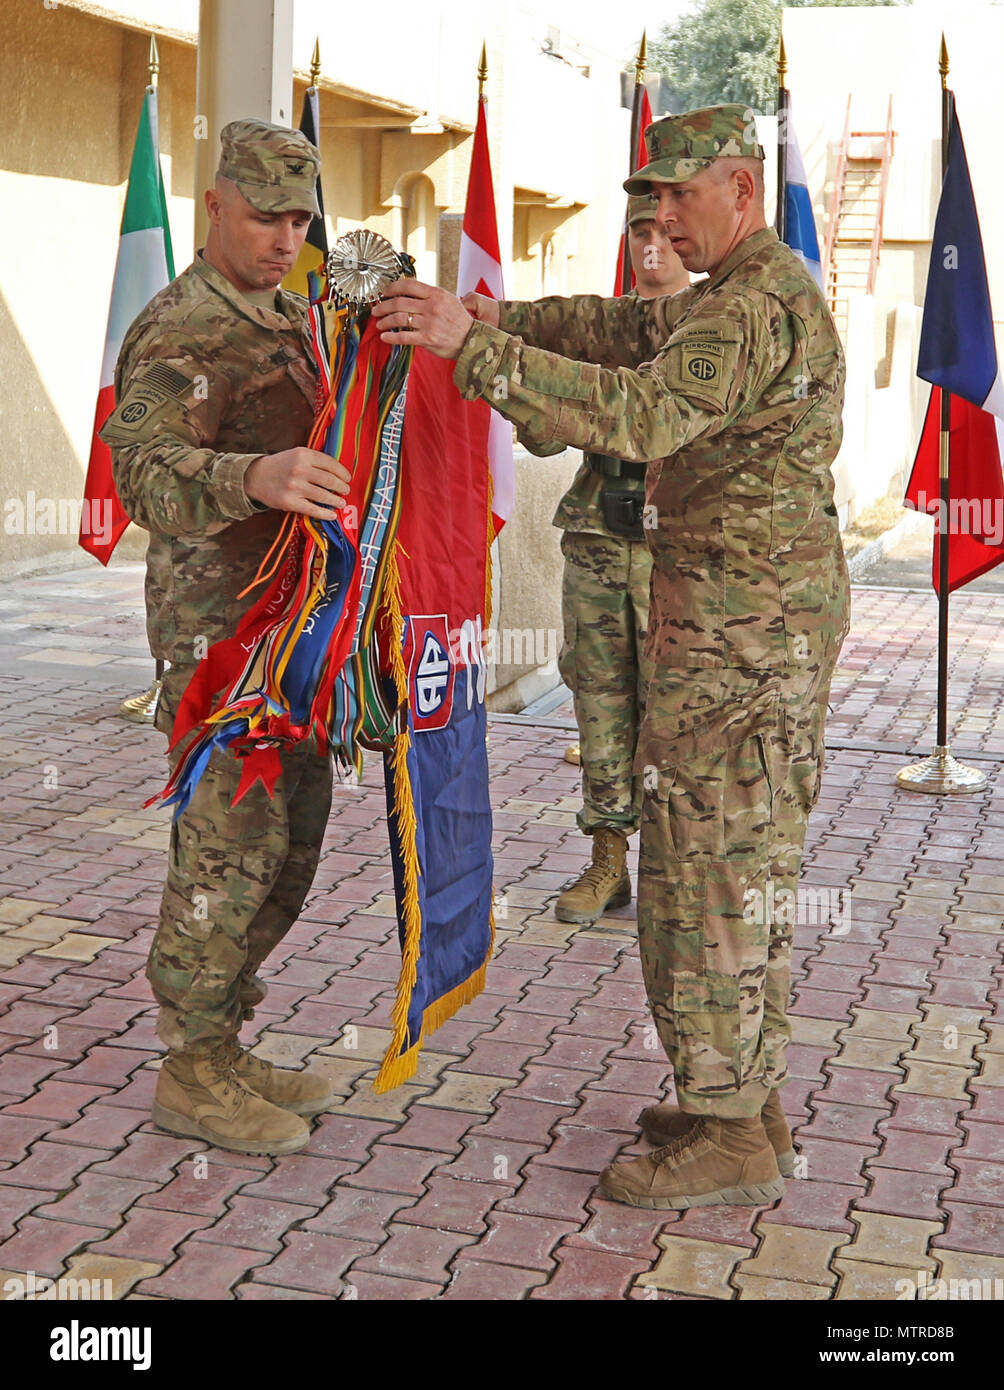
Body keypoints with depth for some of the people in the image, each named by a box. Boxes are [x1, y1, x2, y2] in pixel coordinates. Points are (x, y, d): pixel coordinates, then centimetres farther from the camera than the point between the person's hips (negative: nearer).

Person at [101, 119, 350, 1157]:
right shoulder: (177, 334, -13)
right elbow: (143, 471, -30)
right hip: (221, 628, -9)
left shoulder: (289, 320, 16)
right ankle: (191, 1074, 7)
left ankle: (222, 1046, 23)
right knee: (231, 846, -6)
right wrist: (253, 478, -48)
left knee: (289, 844, 11)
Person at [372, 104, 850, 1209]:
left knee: (704, 869, -5)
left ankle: (728, 1139, 4)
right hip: (777, 620, 11)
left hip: (736, 631, -11)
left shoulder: (756, 308, -18)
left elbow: (638, 412, -32)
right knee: (746, 866, 14)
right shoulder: (768, 292, 17)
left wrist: (472, 348, -34)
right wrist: (505, 320, 6)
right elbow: (634, 332, 20)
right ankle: (747, 1100, 24)